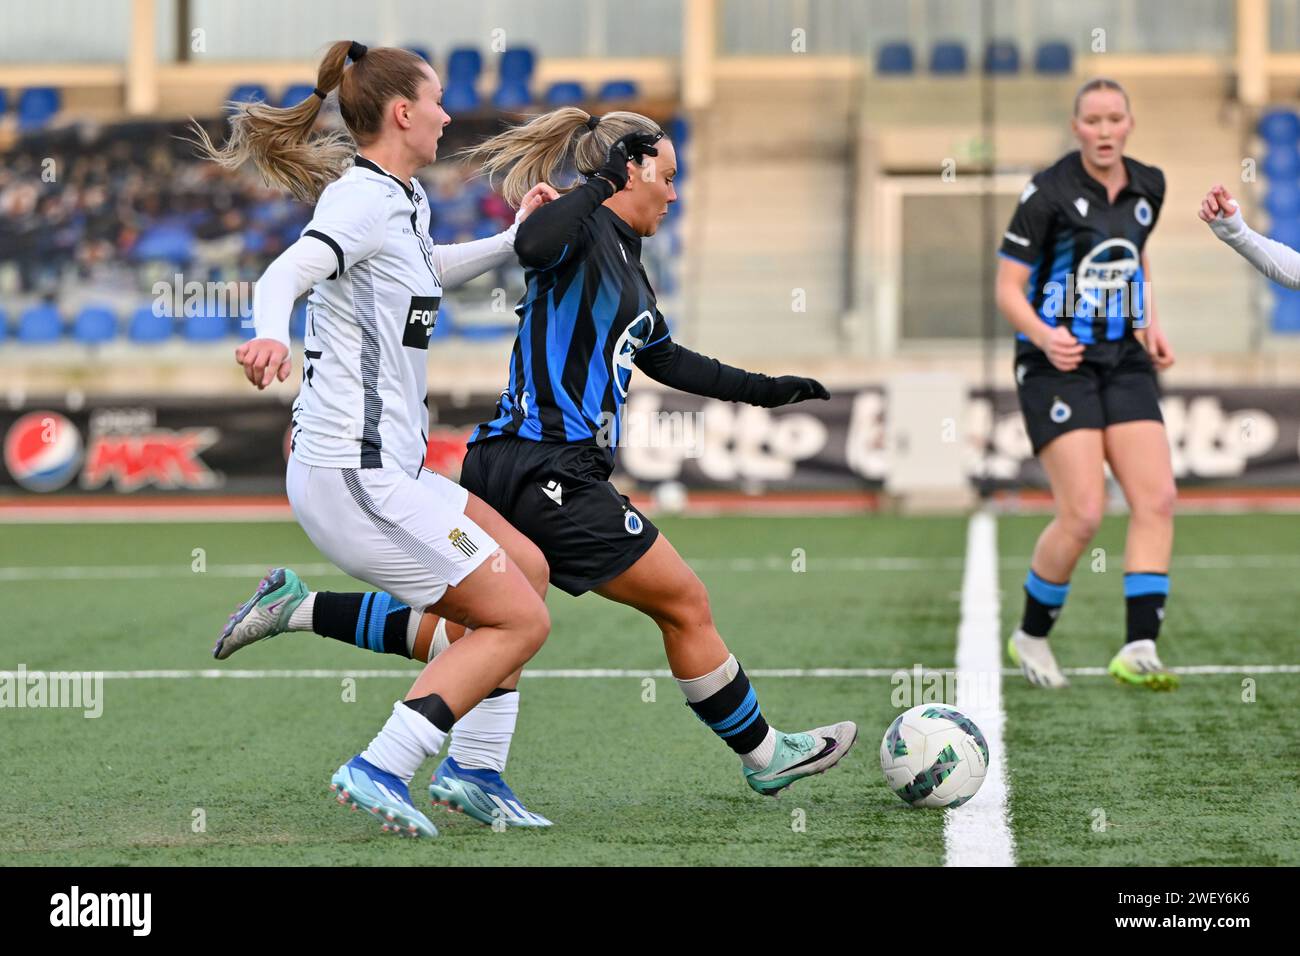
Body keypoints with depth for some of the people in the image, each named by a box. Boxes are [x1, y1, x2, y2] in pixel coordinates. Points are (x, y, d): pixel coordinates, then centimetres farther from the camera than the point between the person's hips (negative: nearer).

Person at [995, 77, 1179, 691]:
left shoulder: (1147, 188, 7)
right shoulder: (1048, 192, -10)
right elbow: (1008, 289, -9)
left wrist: (1151, 324, 12)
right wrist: (1044, 337, -28)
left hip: (1124, 362, 6)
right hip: (1058, 365, -6)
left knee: (1157, 498, -11)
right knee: (1083, 515, -13)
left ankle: (1138, 651, -12)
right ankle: (1031, 635, 10)